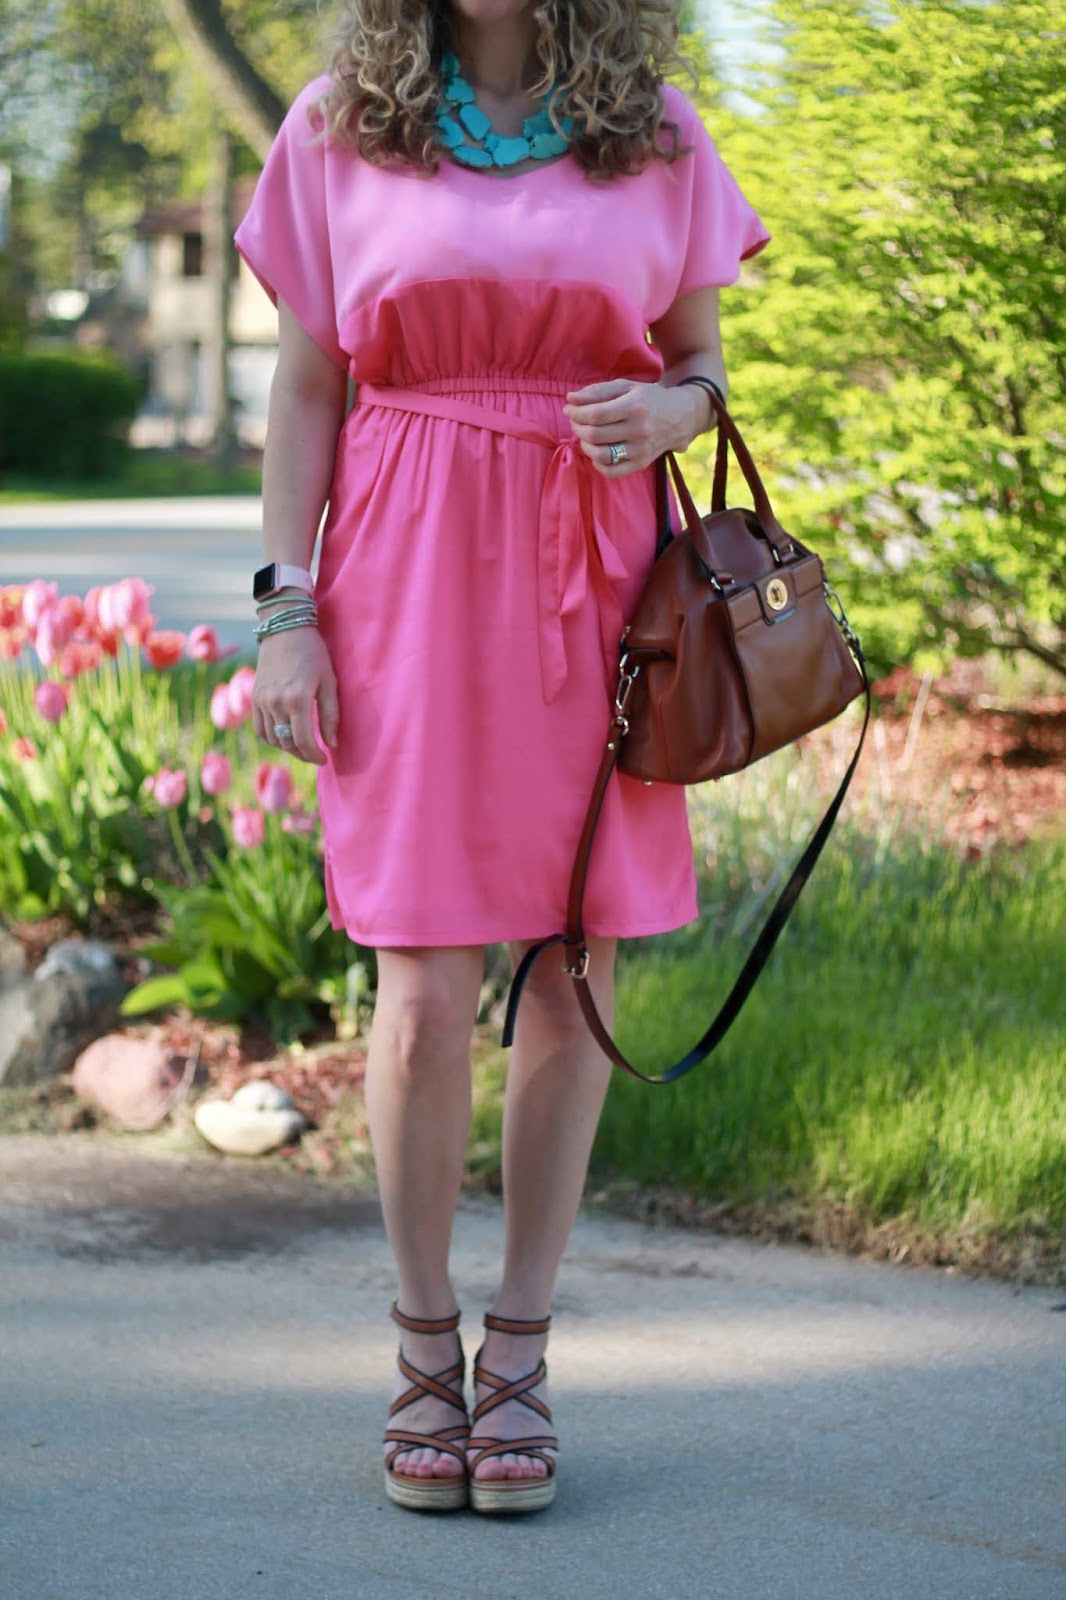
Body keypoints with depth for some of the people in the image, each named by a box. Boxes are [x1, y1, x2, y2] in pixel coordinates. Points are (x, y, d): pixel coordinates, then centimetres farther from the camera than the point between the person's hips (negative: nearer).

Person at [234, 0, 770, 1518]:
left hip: (594, 571, 1)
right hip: (407, 570, -1)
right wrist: (285, 608, 0)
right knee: (426, 986, -6)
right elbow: (306, 386, 8)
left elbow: (706, 363, 14)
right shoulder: (337, 129, 7)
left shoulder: (659, 136, 8)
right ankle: (424, 1342, 13)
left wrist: (668, 410, -10)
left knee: (576, 965, 1)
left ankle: (520, 1350, 15)